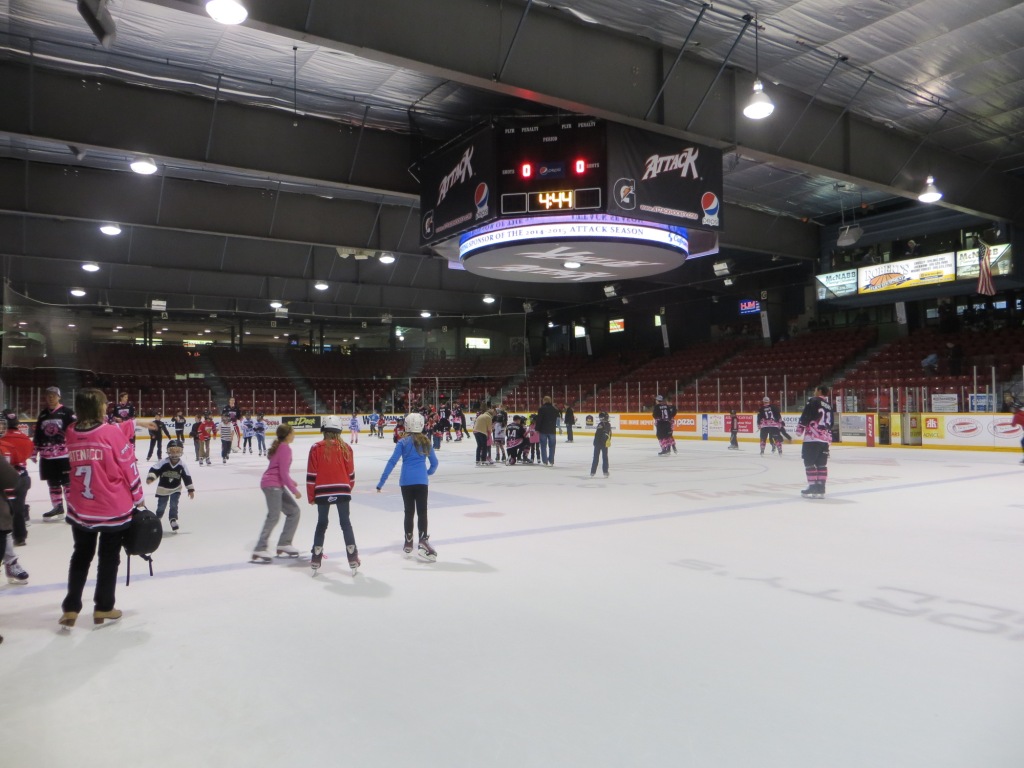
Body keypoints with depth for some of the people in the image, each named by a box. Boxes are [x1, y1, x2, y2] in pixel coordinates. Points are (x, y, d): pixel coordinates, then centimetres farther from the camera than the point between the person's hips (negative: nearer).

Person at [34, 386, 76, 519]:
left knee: (67, 481, -3)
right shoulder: (43, 414, 13)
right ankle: (58, 507, 23)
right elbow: (37, 434, 18)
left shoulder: (67, 412, -5)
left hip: (64, 454, -6)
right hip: (47, 455, 6)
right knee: (52, 482, 13)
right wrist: (35, 451, 16)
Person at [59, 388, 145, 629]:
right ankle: (103, 609, 21)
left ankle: (70, 609, 21)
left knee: (81, 556, 20)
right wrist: (138, 499, 3)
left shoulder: (71, 434, -3)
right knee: (109, 557, 12)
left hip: (80, 510, 4)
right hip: (114, 509, -4)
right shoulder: (112, 433, -16)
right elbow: (129, 468, -11)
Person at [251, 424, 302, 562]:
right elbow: (284, 473, -18)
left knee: (294, 511, 12)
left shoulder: (279, 446, 14)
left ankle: (284, 545, 16)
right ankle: (259, 551, -18)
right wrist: (294, 490, -12)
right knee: (274, 516, -17)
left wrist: (290, 482, 25)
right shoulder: (285, 449, -15)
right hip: (272, 484, -10)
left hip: (277, 485, 10)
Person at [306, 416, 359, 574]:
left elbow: (311, 475, -4)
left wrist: (311, 495, 5)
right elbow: (351, 473, 5)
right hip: (342, 491, 0)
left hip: (322, 492, 0)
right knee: (346, 523, 8)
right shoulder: (345, 447, 0)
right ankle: (353, 560, 8)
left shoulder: (316, 448, -4)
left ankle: (316, 561, 16)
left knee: (321, 524, 13)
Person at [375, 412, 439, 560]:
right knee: (422, 511, 1)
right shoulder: (426, 441, 5)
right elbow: (434, 463, 12)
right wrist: (429, 472, 34)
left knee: (409, 511, 12)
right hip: (421, 480, 0)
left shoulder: (403, 442, -2)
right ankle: (423, 540, -14)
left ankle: (408, 543, 24)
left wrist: (381, 481, -6)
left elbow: (392, 462, -7)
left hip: (406, 480, 0)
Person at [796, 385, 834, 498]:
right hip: (825, 439, 7)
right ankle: (820, 488, 8)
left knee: (809, 462, -3)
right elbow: (829, 425, 23)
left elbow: (805, 416, -11)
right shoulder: (829, 406, 19)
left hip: (812, 438, -7)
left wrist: (800, 429, -2)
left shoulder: (814, 401, -4)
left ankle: (813, 487, -7)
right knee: (821, 464, 8)